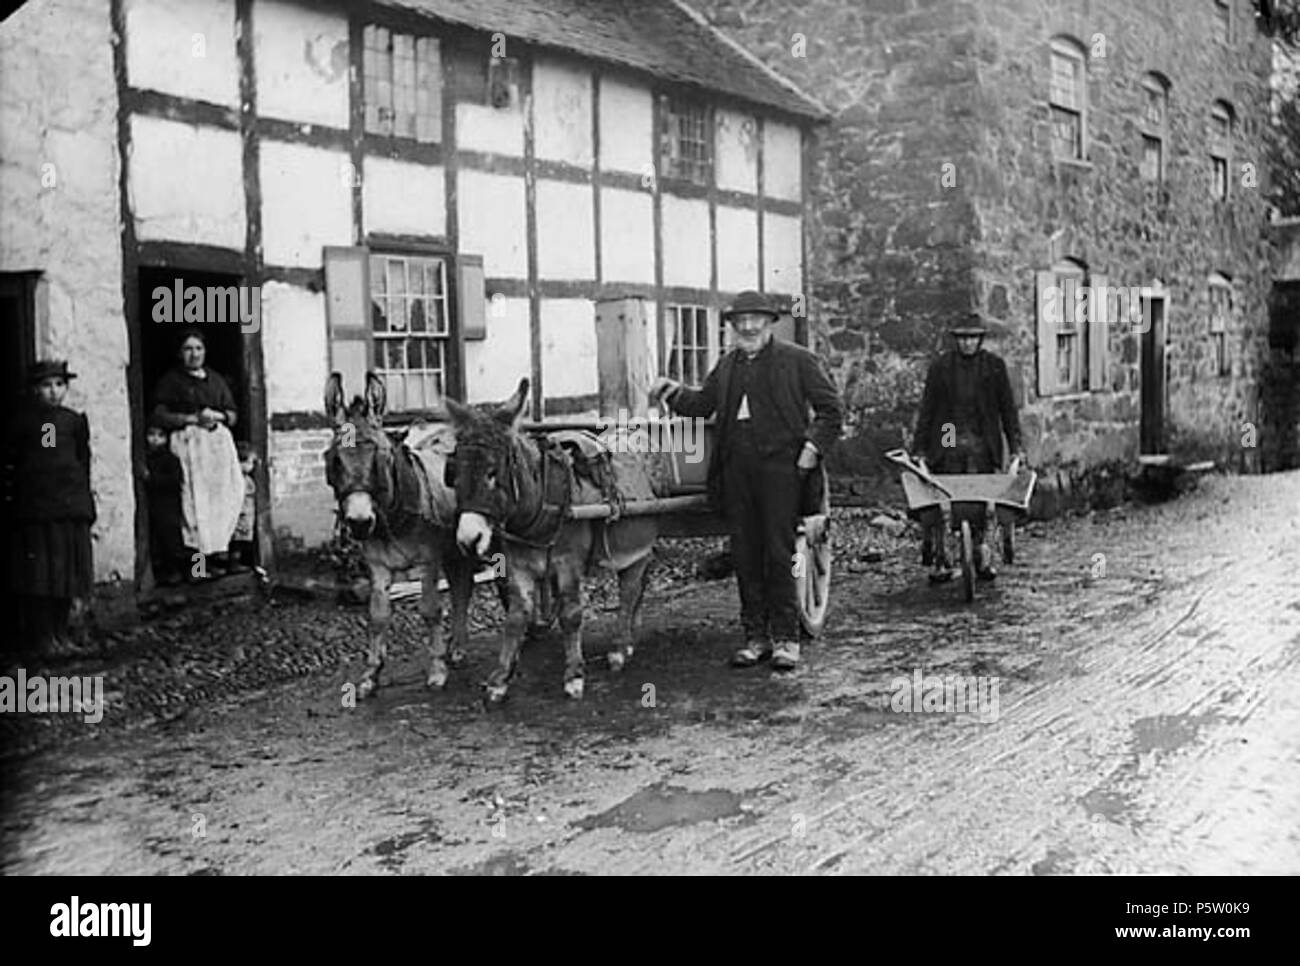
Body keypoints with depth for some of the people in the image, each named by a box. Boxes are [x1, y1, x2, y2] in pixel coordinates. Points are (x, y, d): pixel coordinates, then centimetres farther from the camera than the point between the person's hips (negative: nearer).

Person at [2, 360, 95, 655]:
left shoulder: (75, 421, 7)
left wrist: (85, 503, 8)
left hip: (70, 507, 3)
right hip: (33, 508, -3)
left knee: (66, 572, 6)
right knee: (38, 574, 0)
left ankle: (59, 633, 16)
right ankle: (42, 636, 8)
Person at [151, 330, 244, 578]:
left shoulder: (216, 379, 20)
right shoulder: (170, 381, 8)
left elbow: (232, 416, 18)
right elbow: (160, 414, -3)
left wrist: (217, 416, -3)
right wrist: (193, 418, -12)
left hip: (219, 439, 4)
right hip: (188, 441, -4)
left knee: (227, 496, -6)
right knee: (196, 500, -10)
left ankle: (219, 551, 1)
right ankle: (199, 559, -10)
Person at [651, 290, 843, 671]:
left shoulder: (797, 360, 3)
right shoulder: (727, 365, 18)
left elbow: (831, 409, 3)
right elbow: (703, 403, 17)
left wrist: (813, 446, -9)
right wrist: (675, 392, -1)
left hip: (780, 467, -5)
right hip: (735, 470, 5)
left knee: (779, 553, -4)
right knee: (745, 556, 6)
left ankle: (785, 637, 7)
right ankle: (756, 636, 15)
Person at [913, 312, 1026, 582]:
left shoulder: (994, 366, 7)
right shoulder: (941, 366, 5)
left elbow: (1007, 408, 10)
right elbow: (927, 409, 6)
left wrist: (1015, 446, 5)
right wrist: (920, 449, 3)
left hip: (982, 445, 0)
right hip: (946, 445, 0)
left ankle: (982, 556, 9)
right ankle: (940, 561, 2)